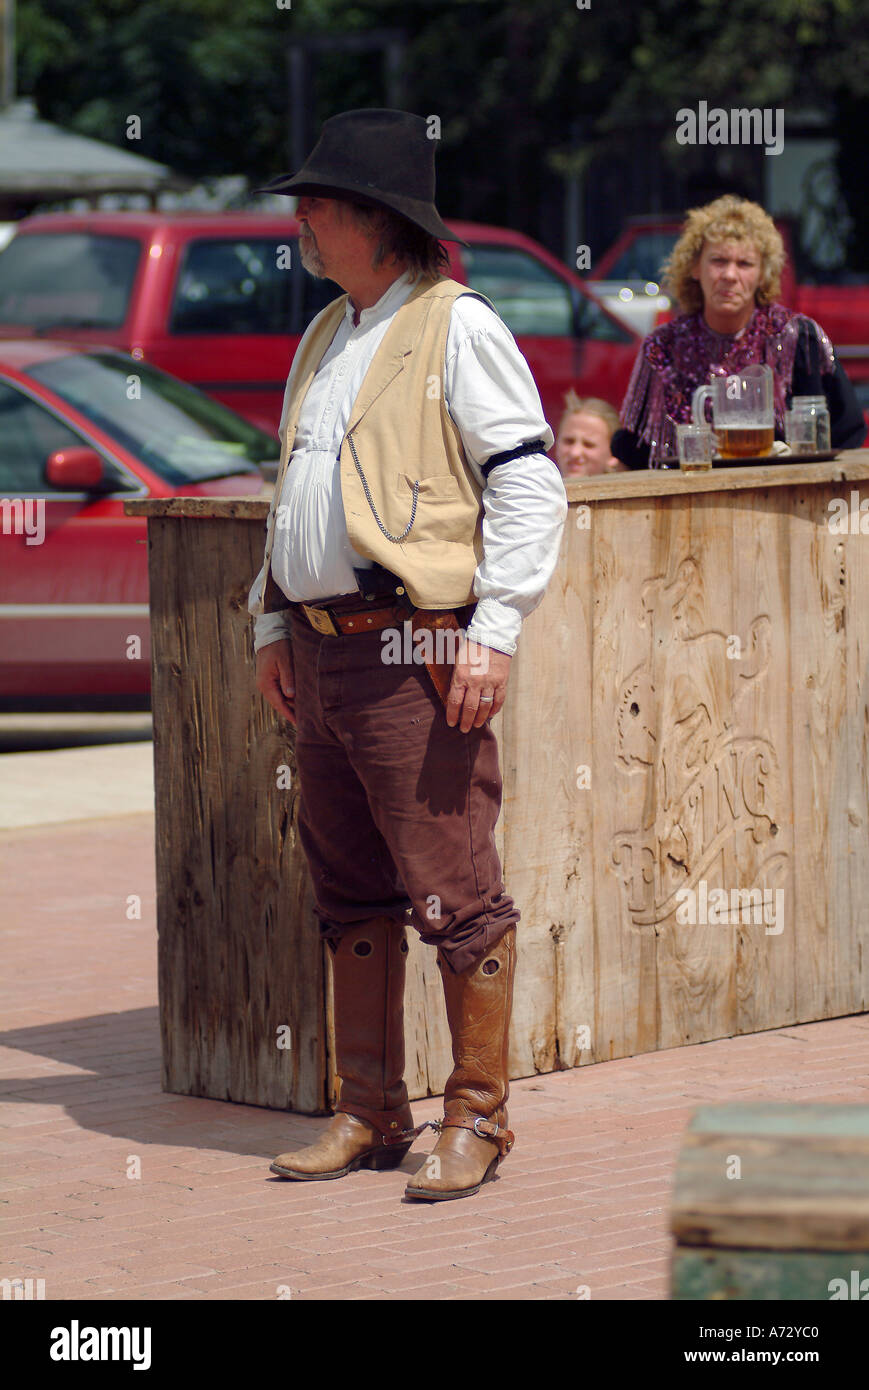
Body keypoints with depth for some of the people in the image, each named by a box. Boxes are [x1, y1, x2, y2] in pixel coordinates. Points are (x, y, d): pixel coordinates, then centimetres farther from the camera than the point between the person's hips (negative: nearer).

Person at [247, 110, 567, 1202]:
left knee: (453, 892, -6)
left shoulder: (457, 328, -6)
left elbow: (530, 485, -11)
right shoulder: (323, 340, 19)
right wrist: (274, 627, 20)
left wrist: (493, 631, -17)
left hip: (414, 649, -8)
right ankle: (369, 1114, 19)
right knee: (349, 896, 11)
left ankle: (476, 1118, 1)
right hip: (323, 650, 8)